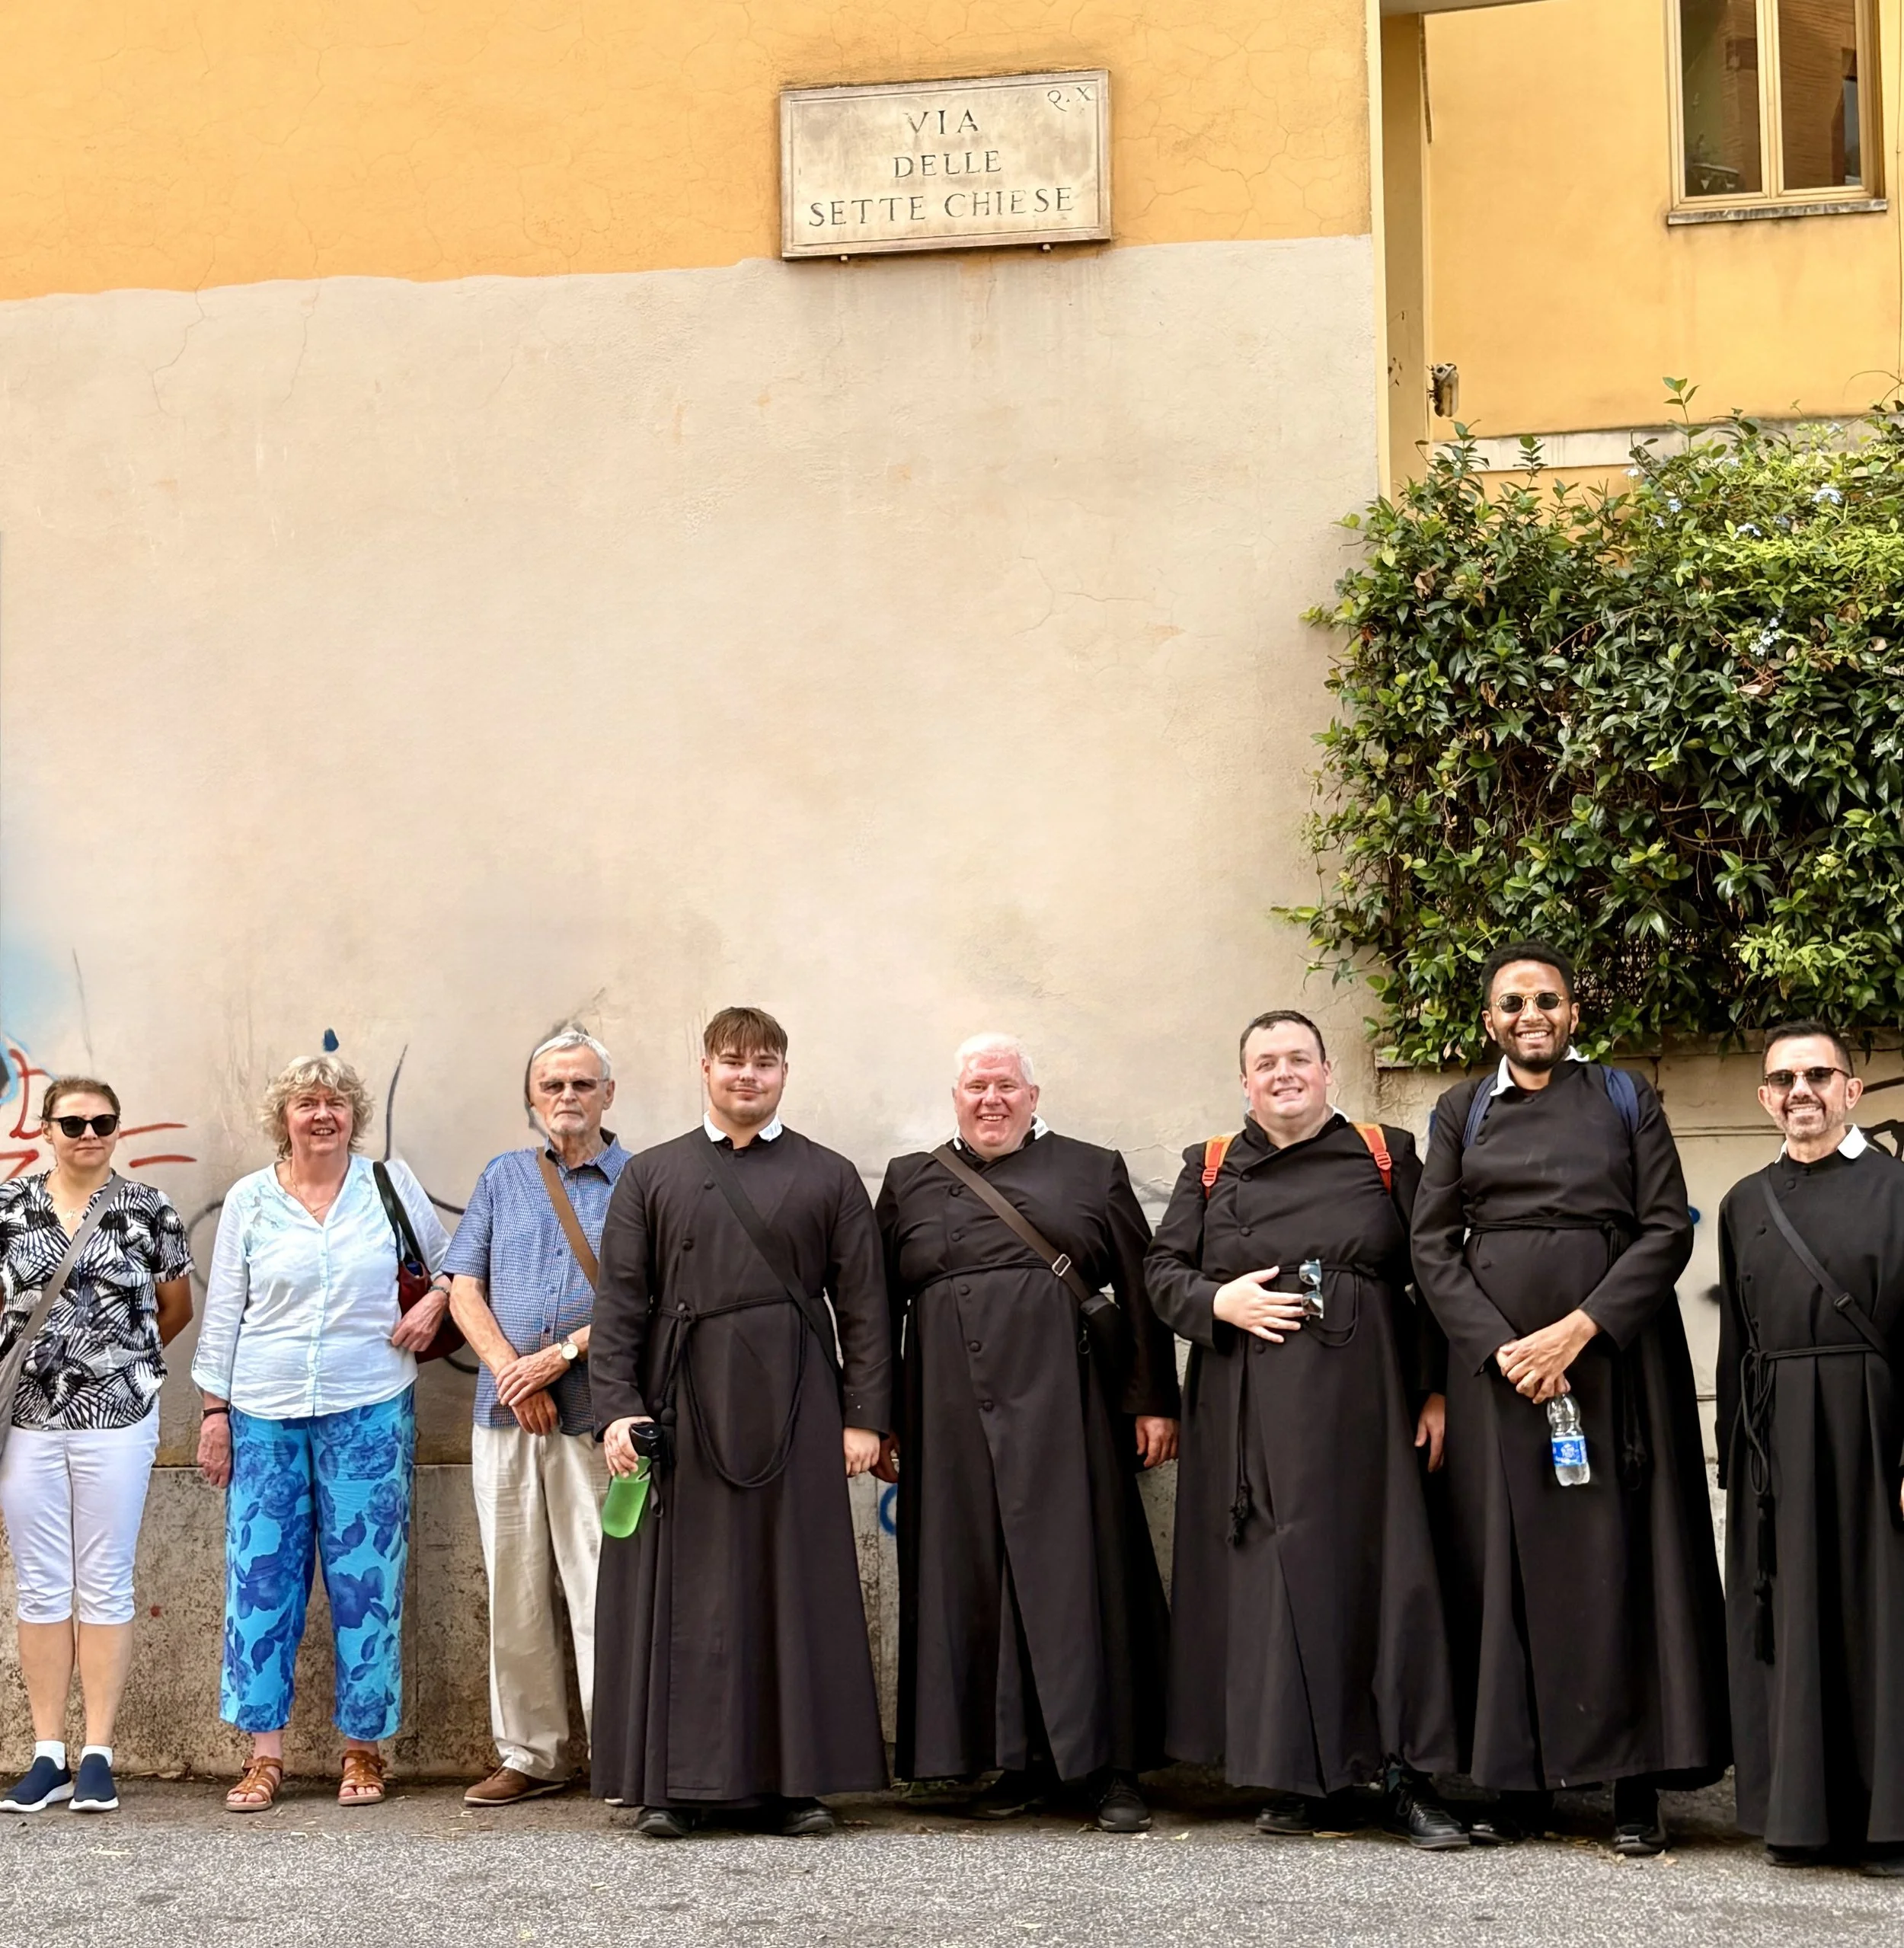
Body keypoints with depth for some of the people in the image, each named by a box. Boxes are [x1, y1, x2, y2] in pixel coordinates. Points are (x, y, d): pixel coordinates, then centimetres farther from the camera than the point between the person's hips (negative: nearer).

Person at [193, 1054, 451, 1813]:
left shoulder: (390, 1183, 4)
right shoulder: (248, 1200, 6)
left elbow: (449, 1258, 15)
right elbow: (223, 1311, 8)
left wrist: (433, 1301, -5)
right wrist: (215, 1409, 4)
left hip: (369, 1408, -1)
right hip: (265, 1412, 1)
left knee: (365, 1573, 0)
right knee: (261, 1572, -1)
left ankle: (362, 1749, 9)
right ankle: (265, 1753, 5)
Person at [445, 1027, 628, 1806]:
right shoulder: (504, 1178, 15)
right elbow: (464, 1287, 9)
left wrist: (562, 1355, -13)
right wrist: (512, 1374, -5)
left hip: (596, 1414, -4)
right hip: (505, 1413, 4)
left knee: (603, 1591, -5)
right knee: (513, 1593, 7)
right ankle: (527, 1756, 15)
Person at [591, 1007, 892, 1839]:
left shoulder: (829, 1178, 10)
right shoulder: (651, 1176, 11)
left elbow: (862, 1304, 6)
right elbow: (619, 1300, 5)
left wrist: (864, 1415, -2)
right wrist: (617, 1407, -7)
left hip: (792, 1408, 0)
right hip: (683, 1404, 0)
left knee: (795, 1586, 1)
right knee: (683, 1593, 1)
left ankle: (793, 1778, 8)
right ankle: (671, 1783, 5)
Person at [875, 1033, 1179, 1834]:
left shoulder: (1093, 1171, 11)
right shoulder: (910, 1183, 15)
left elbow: (1142, 1290, 7)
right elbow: (877, 1307, 13)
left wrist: (1154, 1401, -1)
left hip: (1062, 1399, -2)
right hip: (952, 1406, 2)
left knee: (1078, 1569, -5)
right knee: (973, 1579, 2)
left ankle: (1109, 1767, -2)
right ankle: (1019, 1763, 9)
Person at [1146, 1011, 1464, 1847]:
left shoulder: (1387, 1157, 8)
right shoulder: (1210, 1169, 12)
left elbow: (1433, 1276, 5)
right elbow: (1163, 1272, 10)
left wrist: (1434, 1392, -3)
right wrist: (1218, 1302, -11)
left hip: (1361, 1403, -1)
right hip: (1250, 1413, 1)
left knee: (1382, 1572, -4)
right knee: (1270, 1580, 0)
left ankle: (1404, 1776, 0)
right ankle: (1292, 1778, 7)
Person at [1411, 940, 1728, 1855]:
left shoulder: (1625, 1098, 7)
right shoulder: (1462, 1111, 10)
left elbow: (1668, 1228, -1)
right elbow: (1432, 1242, 4)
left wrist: (1581, 1327, -13)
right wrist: (1500, 1348, -10)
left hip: (1615, 1349, -1)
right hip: (1495, 1357, 1)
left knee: (1619, 1554, -2)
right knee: (1508, 1555, 0)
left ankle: (1637, 1783, 2)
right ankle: (1516, 1779, 5)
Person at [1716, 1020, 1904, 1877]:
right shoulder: (1744, 1204, 13)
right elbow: (1735, 1346, 12)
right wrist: (1736, 1464, 6)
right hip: (1775, 1443, 4)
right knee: (1788, 1615, 6)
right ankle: (1800, 1810, 13)